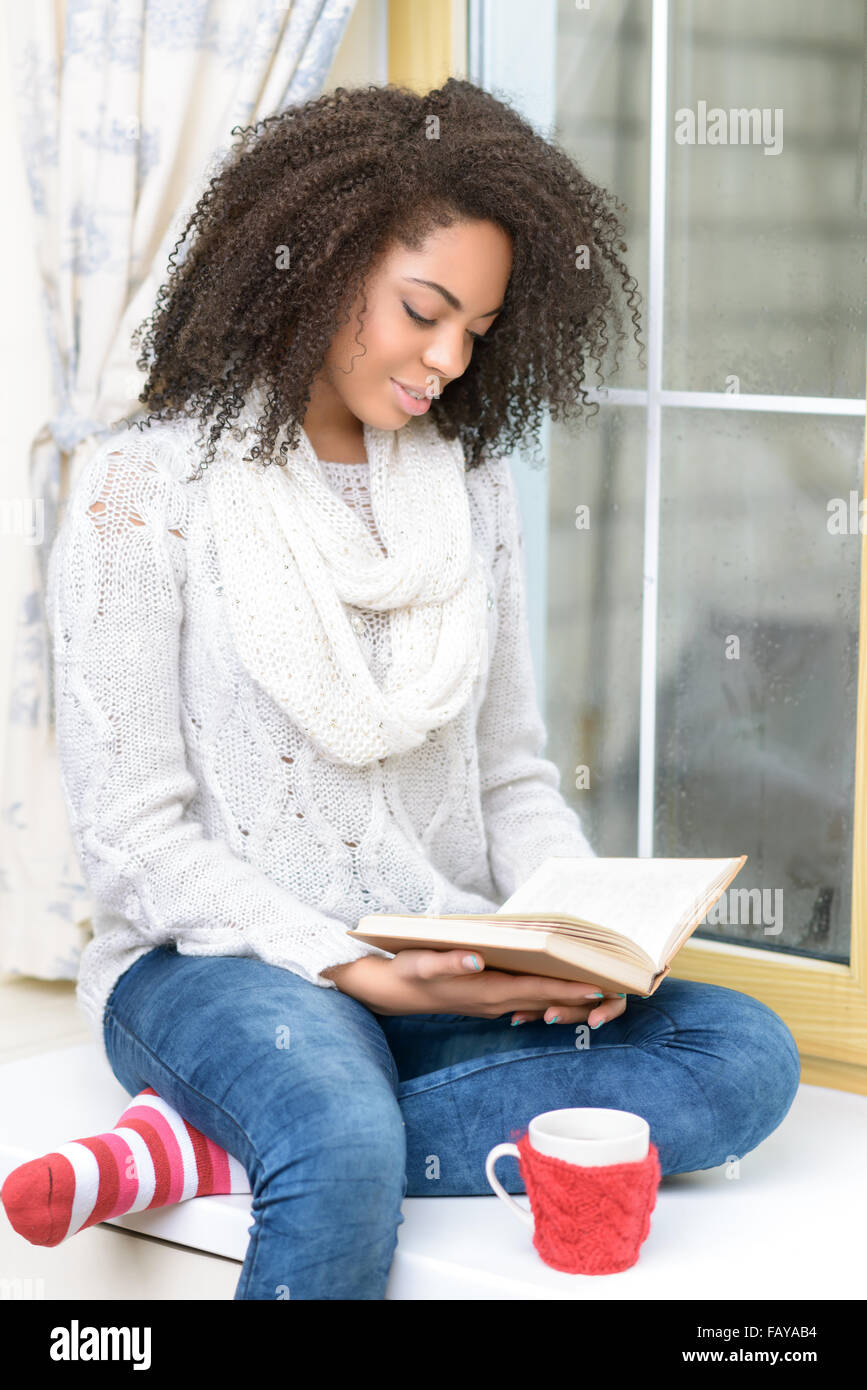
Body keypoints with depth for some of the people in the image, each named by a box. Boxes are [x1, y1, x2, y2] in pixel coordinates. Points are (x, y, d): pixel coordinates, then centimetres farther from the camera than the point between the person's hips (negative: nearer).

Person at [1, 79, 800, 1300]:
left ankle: (212, 1152, -23)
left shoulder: (470, 488, 13)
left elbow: (512, 774, 15)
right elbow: (131, 833, -7)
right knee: (349, 1158, -41)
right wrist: (351, 971, -18)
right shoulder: (145, 495, -3)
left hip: (447, 972, 7)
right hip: (214, 960, -7)